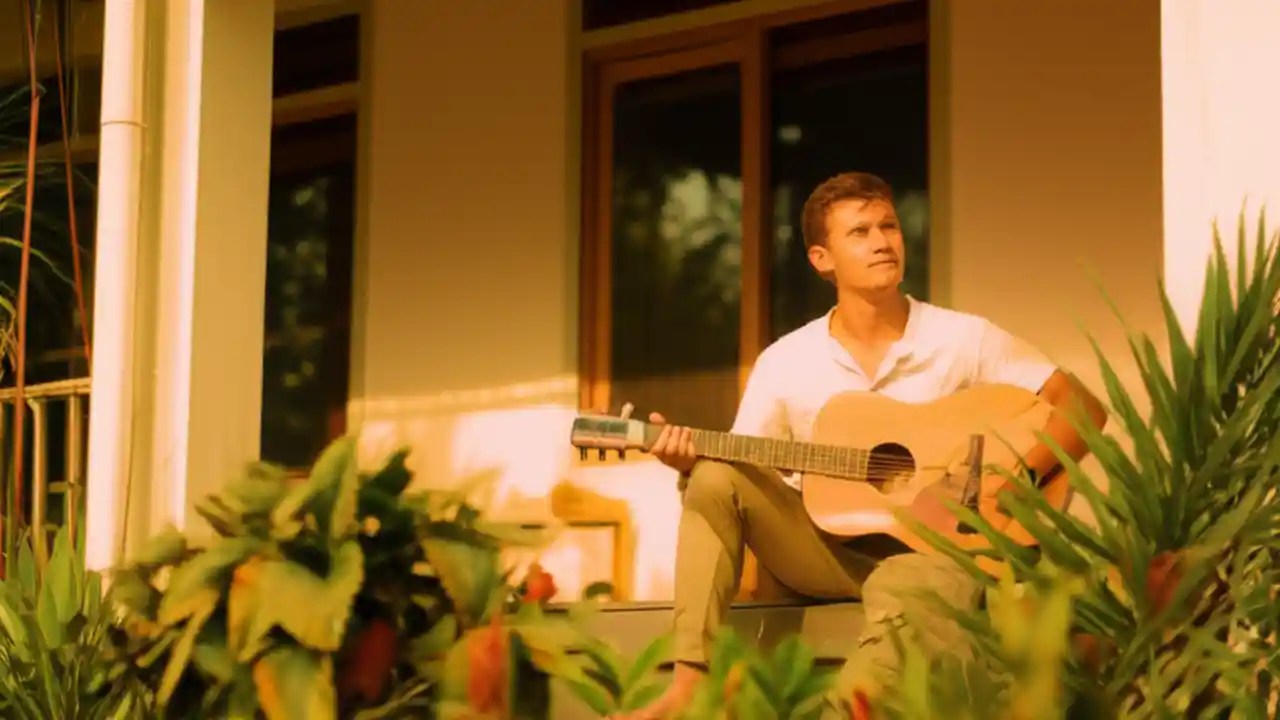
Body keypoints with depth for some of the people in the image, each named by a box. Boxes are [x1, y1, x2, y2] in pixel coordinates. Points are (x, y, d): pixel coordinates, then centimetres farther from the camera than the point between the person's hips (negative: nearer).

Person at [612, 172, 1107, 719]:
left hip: (932, 546, -3)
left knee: (906, 590, -40)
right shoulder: (785, 361, 4)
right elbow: (736, 475, 5)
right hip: (829, 551, 4)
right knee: (715, 474, -19)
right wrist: (692, 464, -18)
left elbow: (1084, 408, -4)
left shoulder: (964, 339, -2)